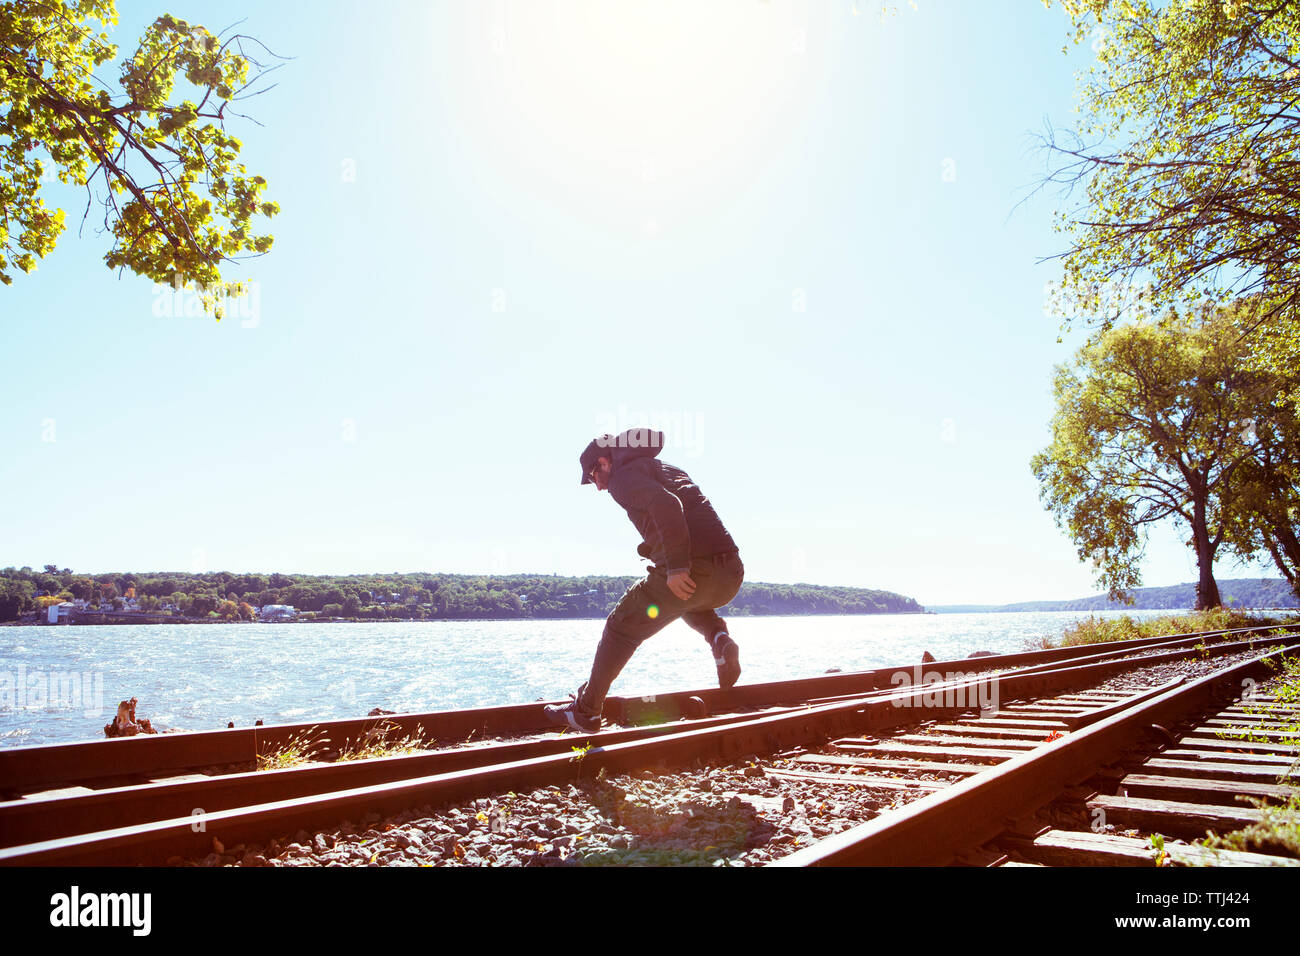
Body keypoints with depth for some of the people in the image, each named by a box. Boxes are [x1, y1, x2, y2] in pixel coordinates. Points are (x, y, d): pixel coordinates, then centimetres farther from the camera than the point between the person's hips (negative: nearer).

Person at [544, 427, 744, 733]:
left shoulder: (623, 475, 2)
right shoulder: (665, 468, 29)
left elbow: (665, 505, -18)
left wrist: (677, 567, -21)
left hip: (691, 572, -8)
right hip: (731, 574, 8)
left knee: (622, 628, 10)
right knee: (690, 602, 39)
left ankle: (586, 711, 17)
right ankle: (719, 639, 9)